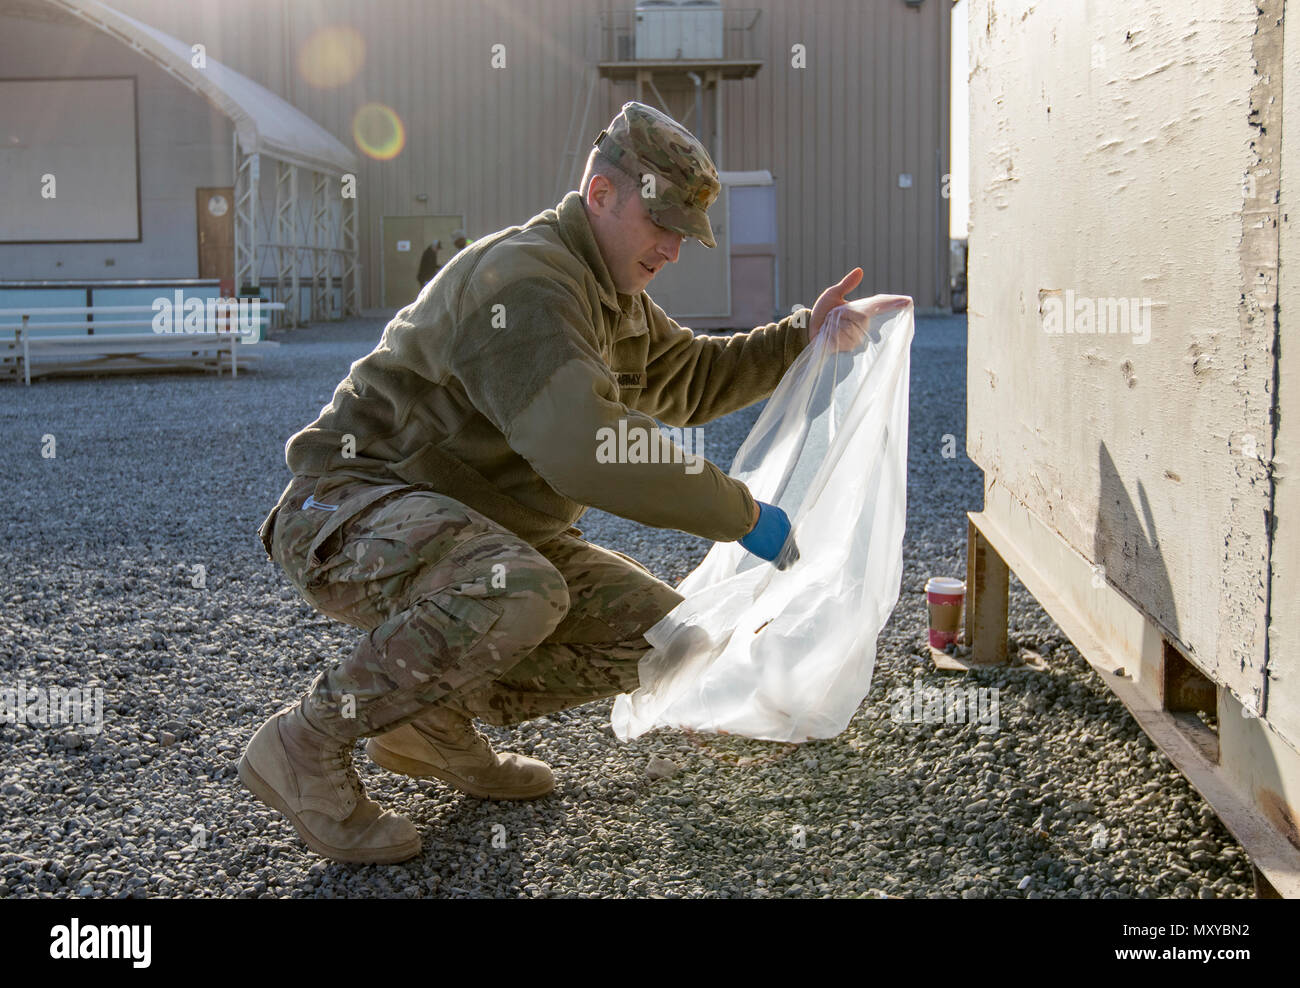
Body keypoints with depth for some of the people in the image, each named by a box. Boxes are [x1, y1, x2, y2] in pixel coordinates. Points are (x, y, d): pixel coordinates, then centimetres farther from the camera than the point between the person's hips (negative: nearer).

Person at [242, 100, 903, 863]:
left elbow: (688, 378, 28)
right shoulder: (525, 279, -22)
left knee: (656, 629, -1)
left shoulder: (612, 294, 13)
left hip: (483, 528, 10)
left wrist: (802, 341, 14)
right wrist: (741, 515, -28)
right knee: (518, 595, -40)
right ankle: (306, 744, -20)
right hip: (351, 509, -10)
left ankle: (434, 719, 8)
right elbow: (585, 444, -35)